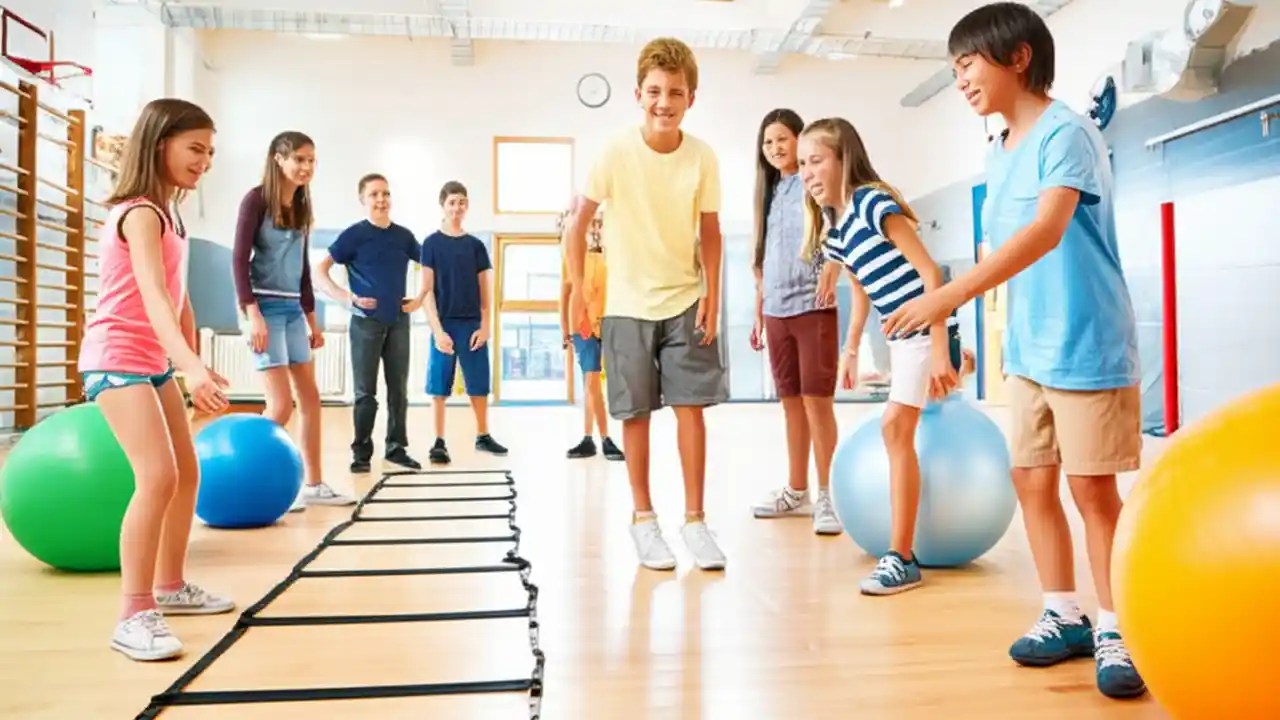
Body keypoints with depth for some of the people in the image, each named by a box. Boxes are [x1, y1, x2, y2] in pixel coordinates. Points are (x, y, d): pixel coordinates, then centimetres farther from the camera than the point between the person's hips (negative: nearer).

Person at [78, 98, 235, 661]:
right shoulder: (140, 214, -19)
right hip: (118, 359, -10)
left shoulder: (166, 213, 10)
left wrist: (193, 368, 13)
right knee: (158, 477, -21)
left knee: (186, 473, 15)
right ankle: (134, 615, -14)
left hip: (154, 360, 10)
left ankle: (171, 586, 30)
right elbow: (153, 297, -33)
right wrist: (192, 366, -47)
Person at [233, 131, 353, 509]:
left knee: (310, 398, 7)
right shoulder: (257, 199, -6)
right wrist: (252, 313, -20)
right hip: (266, 306, -7)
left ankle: (313, 484, 16)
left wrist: (312, 318, 17)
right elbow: (239, 259, -12)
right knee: (282, 404, -11)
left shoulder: (301, 206, 14)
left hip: (293, 309, 8)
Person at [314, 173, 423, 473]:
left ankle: (396, 447, 18)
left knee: (399, 390, 8)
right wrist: (346, 298, -17)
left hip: (399, 322, 4)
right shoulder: (354, 235, -5)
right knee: (366, 392, 1)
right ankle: (361, 452, 12)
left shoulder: (404, 235, 7)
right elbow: (319, 271, -8)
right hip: (366, 323, -4)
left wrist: (420, 299, 6)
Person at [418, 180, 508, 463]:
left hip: (473, 324, 3)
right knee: (439, 388, 1)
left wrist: (484, 326, -1)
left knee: (479, 385, 9)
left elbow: (484, 290, 8)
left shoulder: (475, 245, 8)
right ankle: (439, 442, 10)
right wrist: (438, 329, -13)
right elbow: (427, 290, -4)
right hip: (444, 324, -3)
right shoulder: (432, 243, 0)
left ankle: (483, 436, 22)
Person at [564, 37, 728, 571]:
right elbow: (578, 224, -5)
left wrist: (712, 296, -5)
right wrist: (577, 291, -8)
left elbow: (709, 231, 3)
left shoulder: (703, 157, -6)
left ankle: (695, 519, 9)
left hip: (686, 302, 2)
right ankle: (643, 518, 19)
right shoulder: (616, 153, -12)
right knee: (636, 413, 5)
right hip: (629, 305, -1)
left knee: (691, 406, -1)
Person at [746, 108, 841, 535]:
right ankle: (796, 491, 18)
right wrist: (757, 313, 17)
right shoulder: (770, 191, 17)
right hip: (776, 311, 6)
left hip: (813, 307, -6)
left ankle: (827, 495, 0)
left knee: (817, 400, -6)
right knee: (791, 402, 10)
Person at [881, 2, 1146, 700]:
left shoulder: (1067, 132, -13)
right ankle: (1063, 615, 23)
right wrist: (1005, 339, 12)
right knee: (1031, 480, 9)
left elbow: (1046, 233, -28)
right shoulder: (998, 153, 12)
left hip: (1087, 347, -7)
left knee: (1093, 487, 0)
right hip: (1027, 351, 8)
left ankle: (1113, 630, 14)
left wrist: (950, 295, -35)